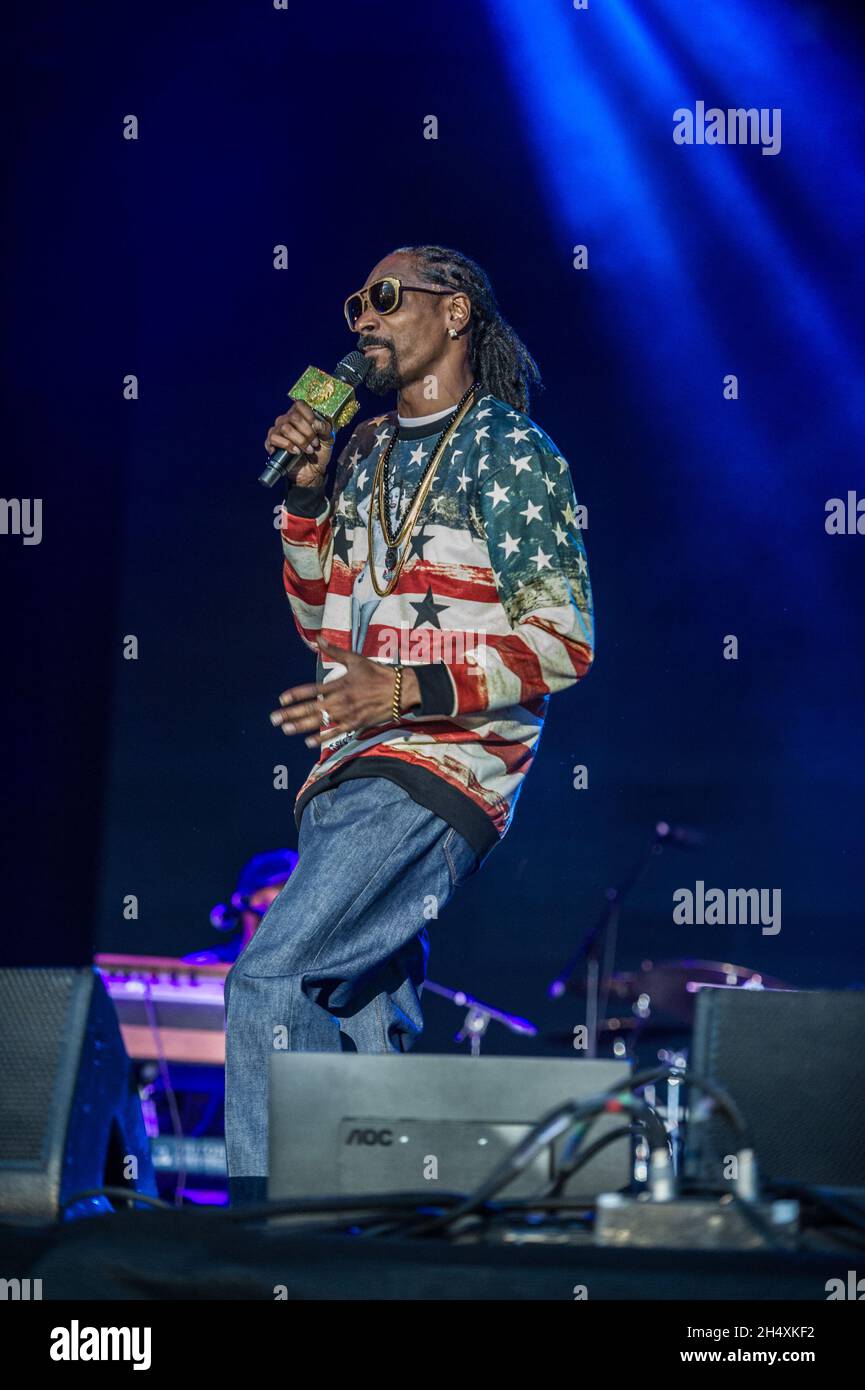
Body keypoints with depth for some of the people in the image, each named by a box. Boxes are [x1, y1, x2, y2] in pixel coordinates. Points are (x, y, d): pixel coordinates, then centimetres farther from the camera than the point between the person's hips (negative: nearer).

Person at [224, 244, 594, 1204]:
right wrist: (306, 493, 9)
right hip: (345, 780, 8)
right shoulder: (364, 453, 19)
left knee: (268, 984, -21)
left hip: (438, 773, -8)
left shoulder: (509, 452, -2)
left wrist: (406, 690, -19)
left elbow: (564, 642, -9)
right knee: (368, 1037, 7)